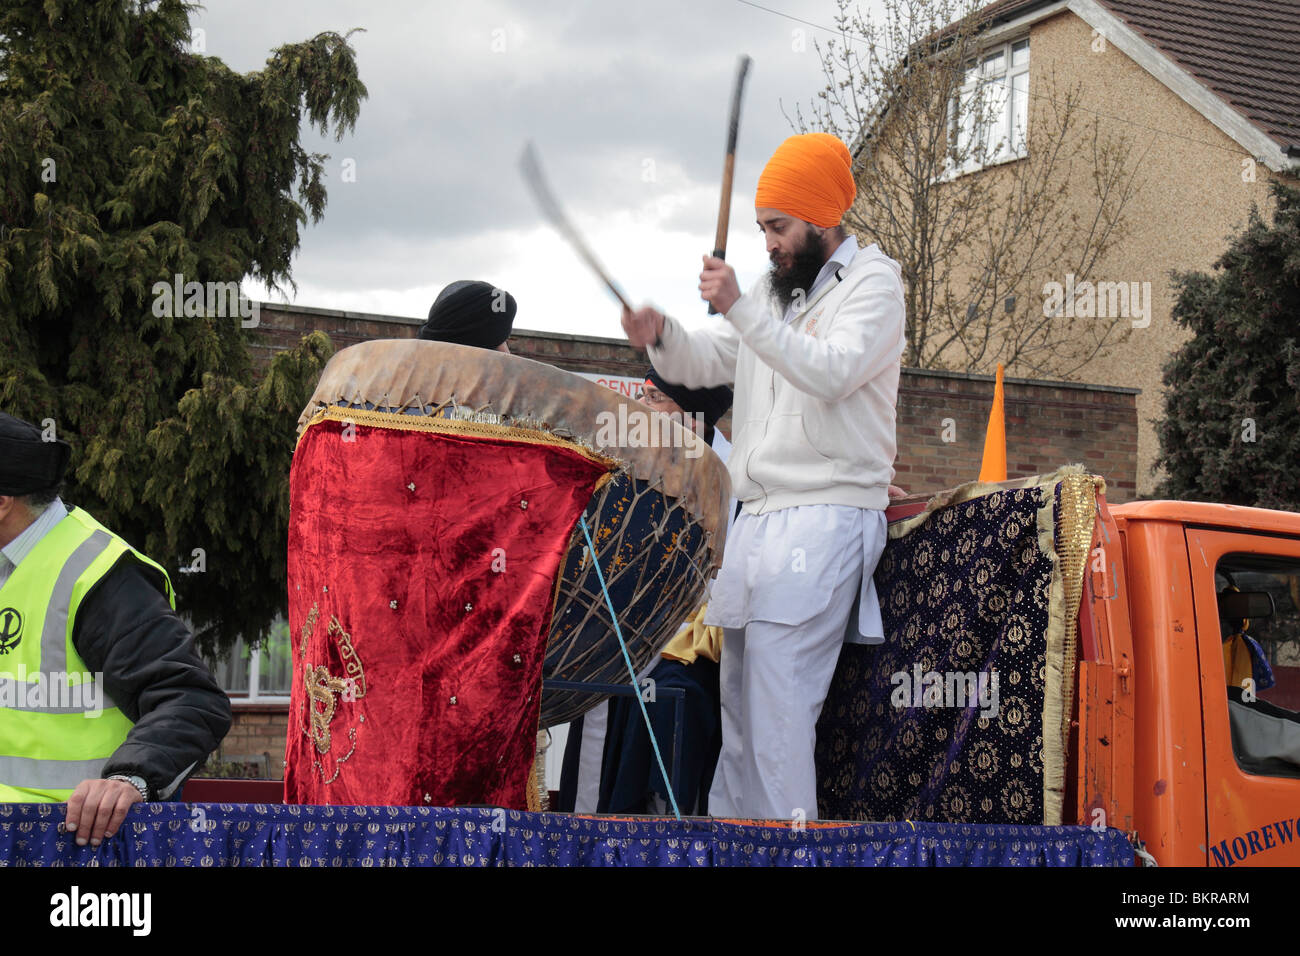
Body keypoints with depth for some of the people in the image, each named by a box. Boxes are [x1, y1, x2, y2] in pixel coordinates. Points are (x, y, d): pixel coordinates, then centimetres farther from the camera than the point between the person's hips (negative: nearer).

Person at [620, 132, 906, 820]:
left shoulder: (872, 280, -2)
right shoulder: (775, 289, 21)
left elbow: (831, 373, -19)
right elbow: (703, 364, 18)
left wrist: (739, 308, -24)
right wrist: (660, 335, -4)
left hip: (829, 513, -8)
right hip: (758, 513, 8)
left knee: (777, 693, -16)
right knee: (739, 694, 7)